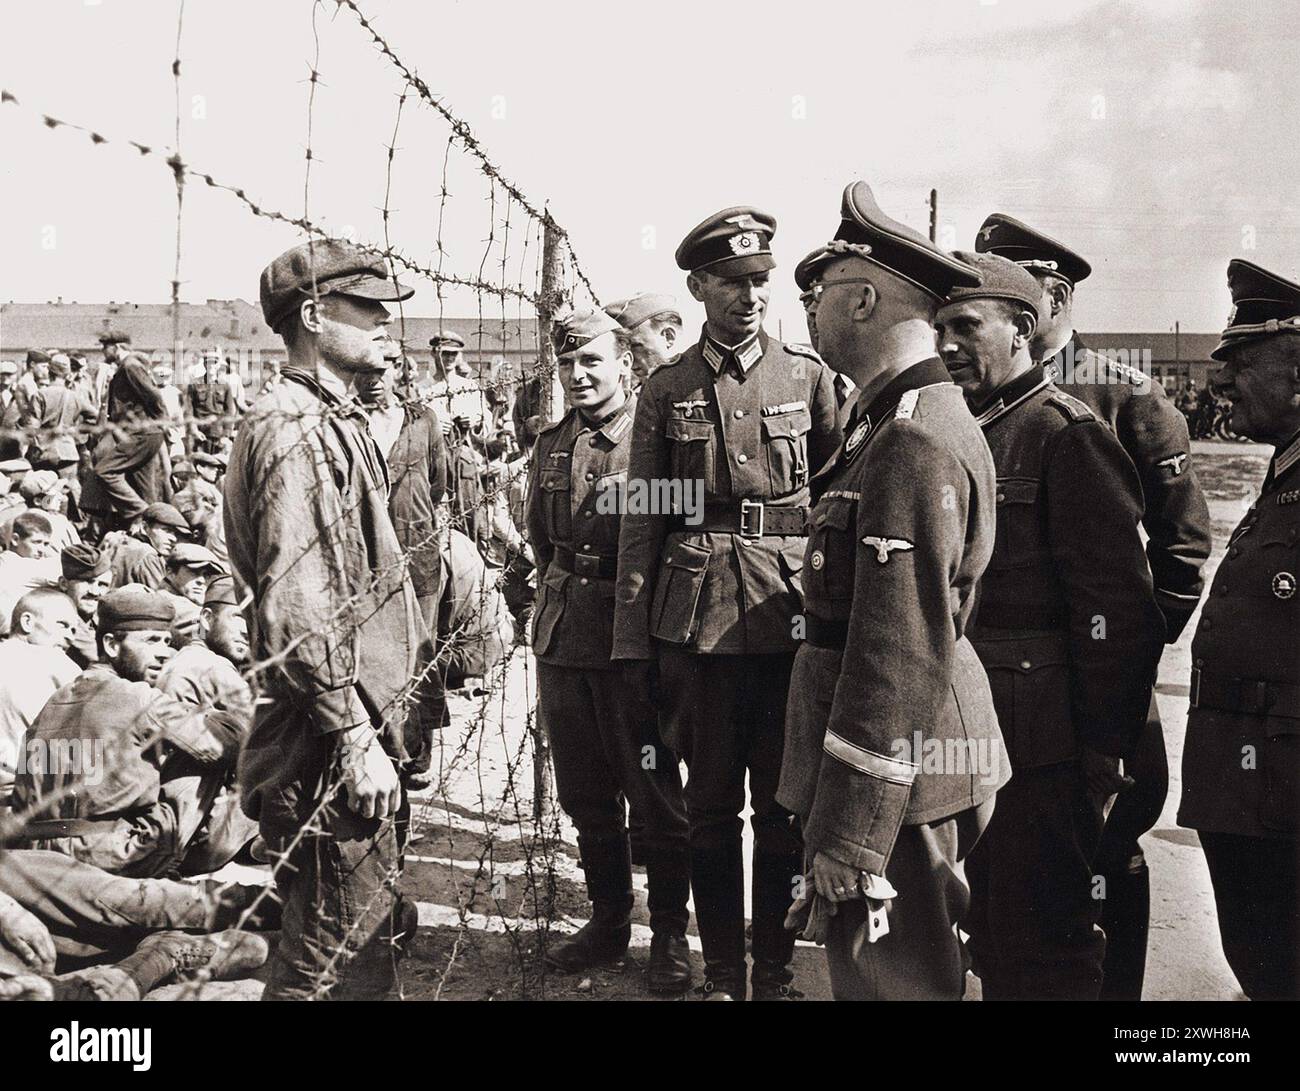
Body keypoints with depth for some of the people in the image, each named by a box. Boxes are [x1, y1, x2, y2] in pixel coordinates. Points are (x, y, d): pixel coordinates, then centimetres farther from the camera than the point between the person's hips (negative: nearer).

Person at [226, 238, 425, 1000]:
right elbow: (297, 614, -24)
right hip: (333, 749, -10)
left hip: (367, 724, 10)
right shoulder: (295, 432, -17)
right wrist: (357, 741, -22)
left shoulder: (341, 422, 15)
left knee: (372, 932, 21)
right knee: (342, 963, 1)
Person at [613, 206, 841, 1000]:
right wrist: (634, 640, 3)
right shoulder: (667, 391, 5)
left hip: (790, 623, 0)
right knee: (711, 806, 10)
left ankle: (777, 971, 24)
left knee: (783, 808, 8)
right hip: (698, 627, 1)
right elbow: (641, 520, 6)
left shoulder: (811, 376, 3)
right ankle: (723, 974, 24)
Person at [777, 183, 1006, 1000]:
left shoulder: (913, 444, -22)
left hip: (897, 775, -10)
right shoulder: (909, 418, 12)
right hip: (924, 751, 10)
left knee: (888, 977, 5)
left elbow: (900, 657, -25)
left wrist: (850, 834, -21)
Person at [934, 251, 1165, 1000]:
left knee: (1043, 949, 4)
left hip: (1041, 748, -8)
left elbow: (1119, 607, -16)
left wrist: (1105, 752, -16)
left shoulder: (1068, 436, -12)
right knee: (990, 934, 20)